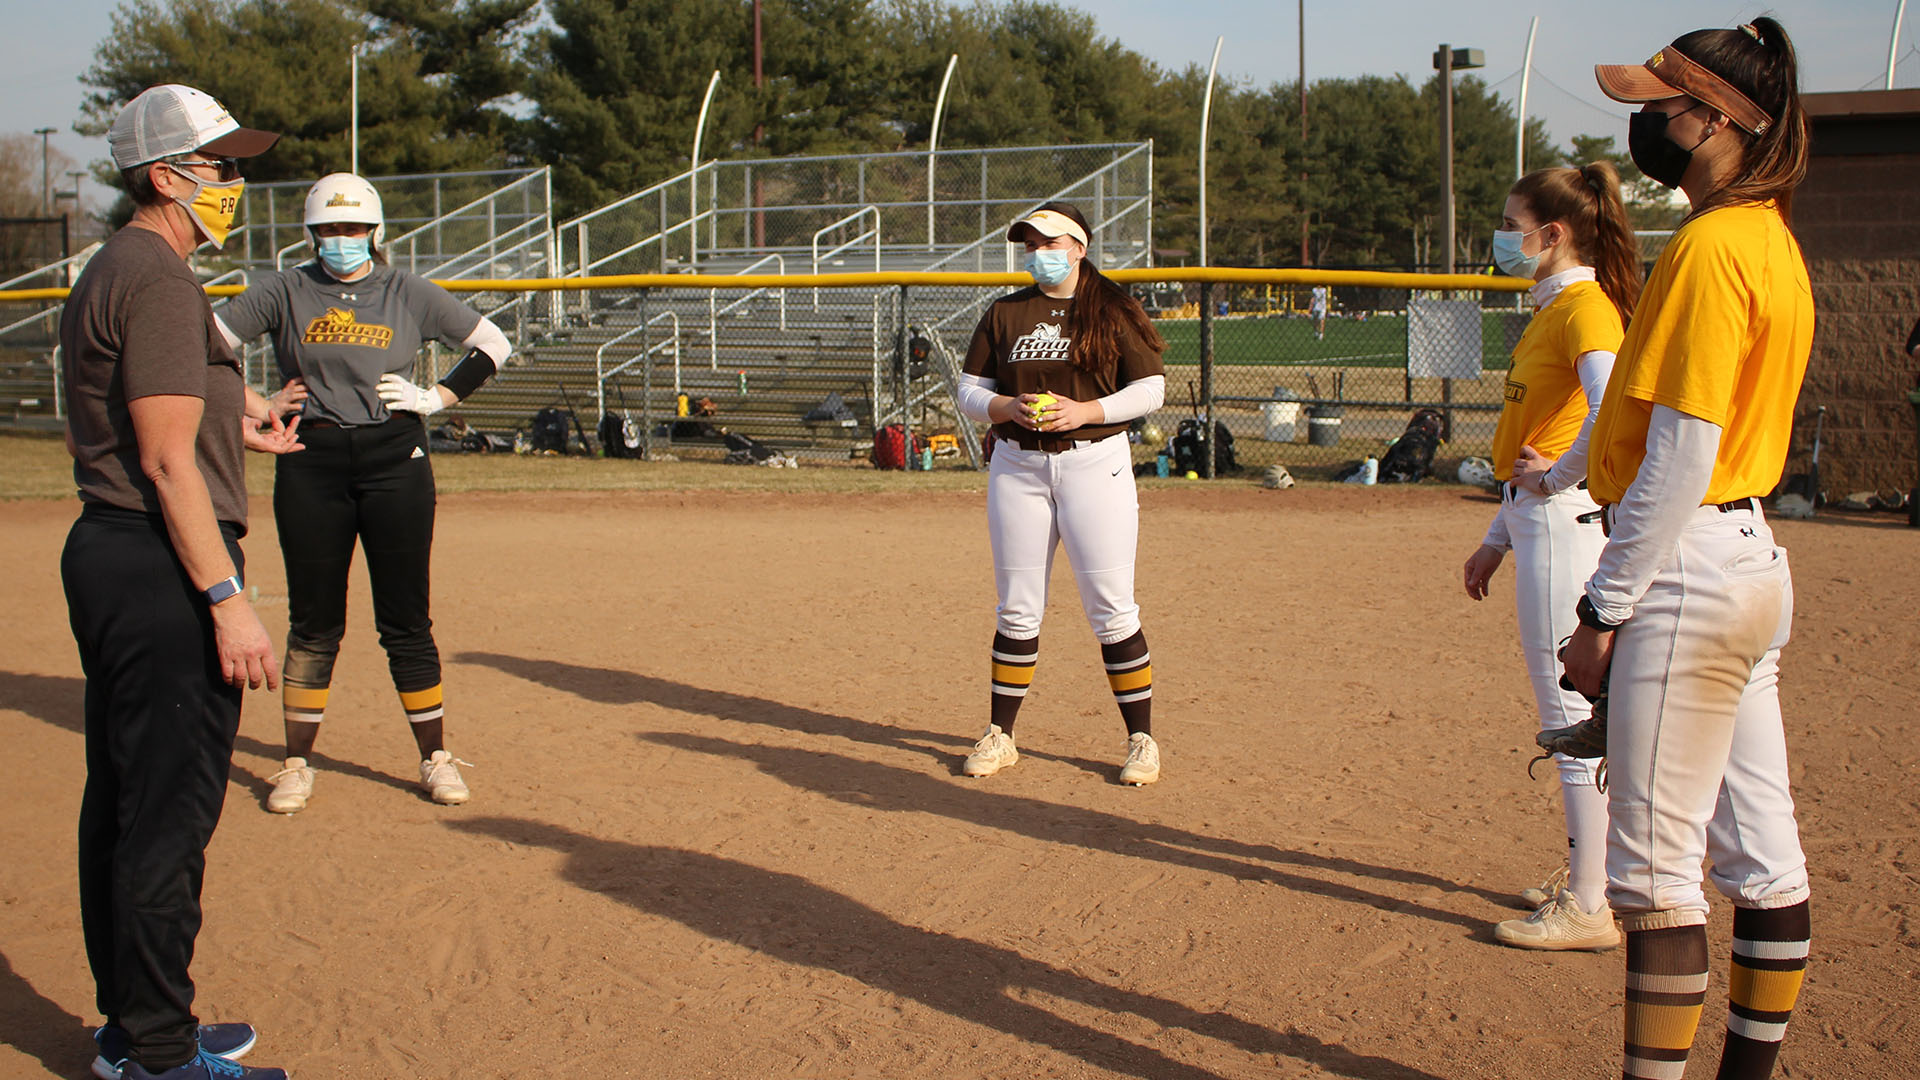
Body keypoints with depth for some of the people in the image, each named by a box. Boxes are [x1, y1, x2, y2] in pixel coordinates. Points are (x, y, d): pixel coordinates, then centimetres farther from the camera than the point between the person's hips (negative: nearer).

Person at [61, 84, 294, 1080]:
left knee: (121, 802, 15)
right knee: (170, 812, -5)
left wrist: (229, 423, 27)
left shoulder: (106, 275, 19)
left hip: (103, 552, 11)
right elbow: (166, 462, -20)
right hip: (162, 567, -11)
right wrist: (227, 598, -21)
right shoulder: (159, 280, -14)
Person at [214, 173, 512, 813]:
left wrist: (437, 397, 0)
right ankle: (297, 763, 14)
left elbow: (493, 344, 10)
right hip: (311, 465, 0)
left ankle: (436, 758, 12)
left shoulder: (410, 295, 6)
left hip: (395, 460, 0)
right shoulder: (284, 292, 5)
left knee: (406, 621, 3)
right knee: (313, 622, 4)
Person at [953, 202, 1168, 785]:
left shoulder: (1114, 310, 2)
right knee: (1017, 610, 6)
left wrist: (1085, 410, -14)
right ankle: (999, 735, 17)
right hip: (1017, 467, 3)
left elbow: (1151, 388, -1)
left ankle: (1141, 739, 5)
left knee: (1111, 608, -4)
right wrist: (1009, 407, -11)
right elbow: (969, 390, 10)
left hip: (1095, 463, -3)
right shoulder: (1003, 314, 11)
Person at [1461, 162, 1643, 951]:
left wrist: (1557, 477, -19)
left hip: (1565, 522, -10)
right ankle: (1588, 872, 27)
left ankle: (1588, 907, 1)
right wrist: (1498, 538, 23)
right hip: (1541, 522, 10)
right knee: (1570, 712, 16)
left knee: (1571, 710, -5)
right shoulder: (1551, 309, 17)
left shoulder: (1586, 307, -14)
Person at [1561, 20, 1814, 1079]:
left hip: (1690, 571, -10)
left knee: (1654, 863, -3)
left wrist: (1605, 608, -16)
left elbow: (1680, 458, -21)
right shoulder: (1771, 239, 14)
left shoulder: (1710, 248, -17)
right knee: (1759, 852, 14)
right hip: (1752, 561, 10)